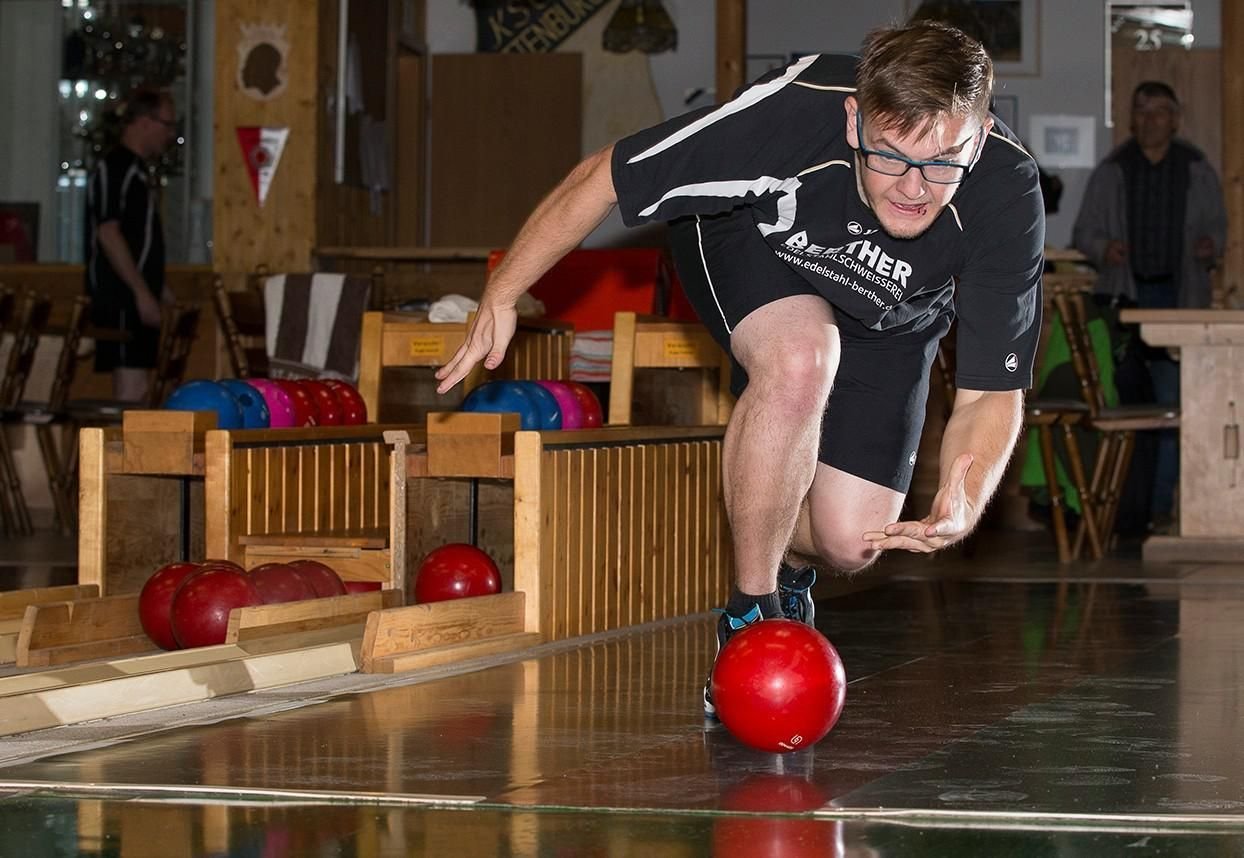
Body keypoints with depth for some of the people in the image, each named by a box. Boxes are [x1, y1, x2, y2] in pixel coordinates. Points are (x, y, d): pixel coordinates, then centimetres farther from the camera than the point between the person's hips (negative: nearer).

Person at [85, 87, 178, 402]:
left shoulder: (137, 171, 19)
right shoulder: (114, 169, -11)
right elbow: (108, 234, -18)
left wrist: (160, 291, 21)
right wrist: (143, 293, -20)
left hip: (138, 297, 10)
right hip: (121, 301, -10)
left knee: (137, 388, 9)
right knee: (131, 389, -13)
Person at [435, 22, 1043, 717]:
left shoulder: (1007, 195, -35)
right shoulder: (795, 112, -42)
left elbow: (992, 394, -28)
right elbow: (603, 178, -27)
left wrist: (961, 507, -48)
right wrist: (503, 294, -18)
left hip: (889, 321, 2)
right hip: (749, 241, -2)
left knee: (849, 544, -9)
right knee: (801, 360, -37)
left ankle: (788, 571, 30)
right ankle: (751, 616, -17)